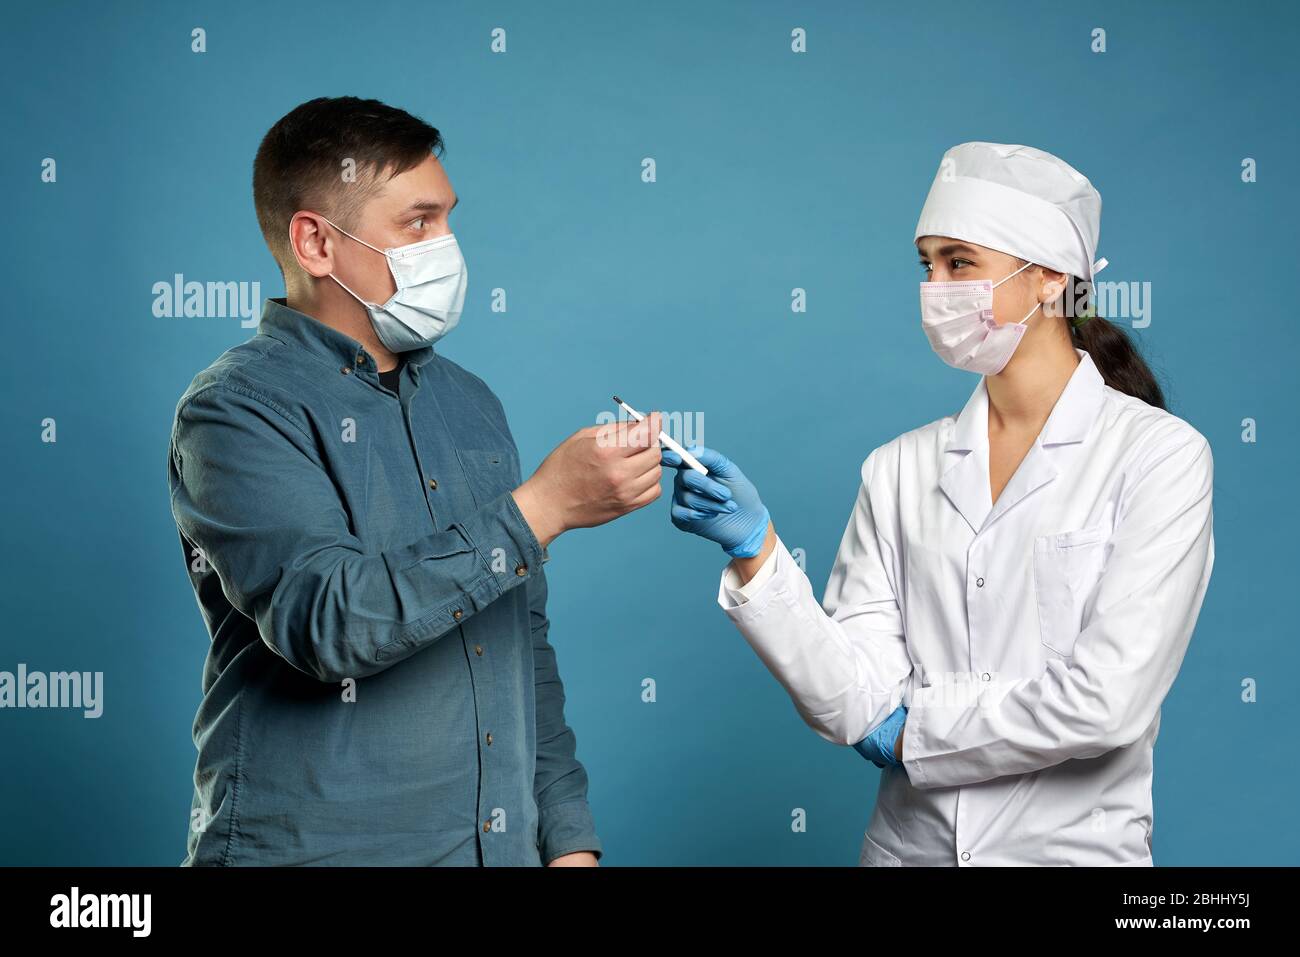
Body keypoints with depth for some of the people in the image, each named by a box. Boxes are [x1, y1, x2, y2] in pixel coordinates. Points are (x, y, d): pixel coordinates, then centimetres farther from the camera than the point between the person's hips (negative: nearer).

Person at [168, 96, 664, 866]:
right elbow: (329, 620, -24)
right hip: (317, 844, -5)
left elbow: (526, 640, 13)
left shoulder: (468, 401, 9)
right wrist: (543, 506, -24)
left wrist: (567, 834, 7)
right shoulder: (238, 410, -10)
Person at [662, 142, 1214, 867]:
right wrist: (755, 550, -19)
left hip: (1072, 844, -3)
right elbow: (855, 702, -7)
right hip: (908, 841, 4)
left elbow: (1107, 702, -19)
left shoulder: (1159, 454, -10)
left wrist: (912, 733, -8)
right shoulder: (901, 468, 0)